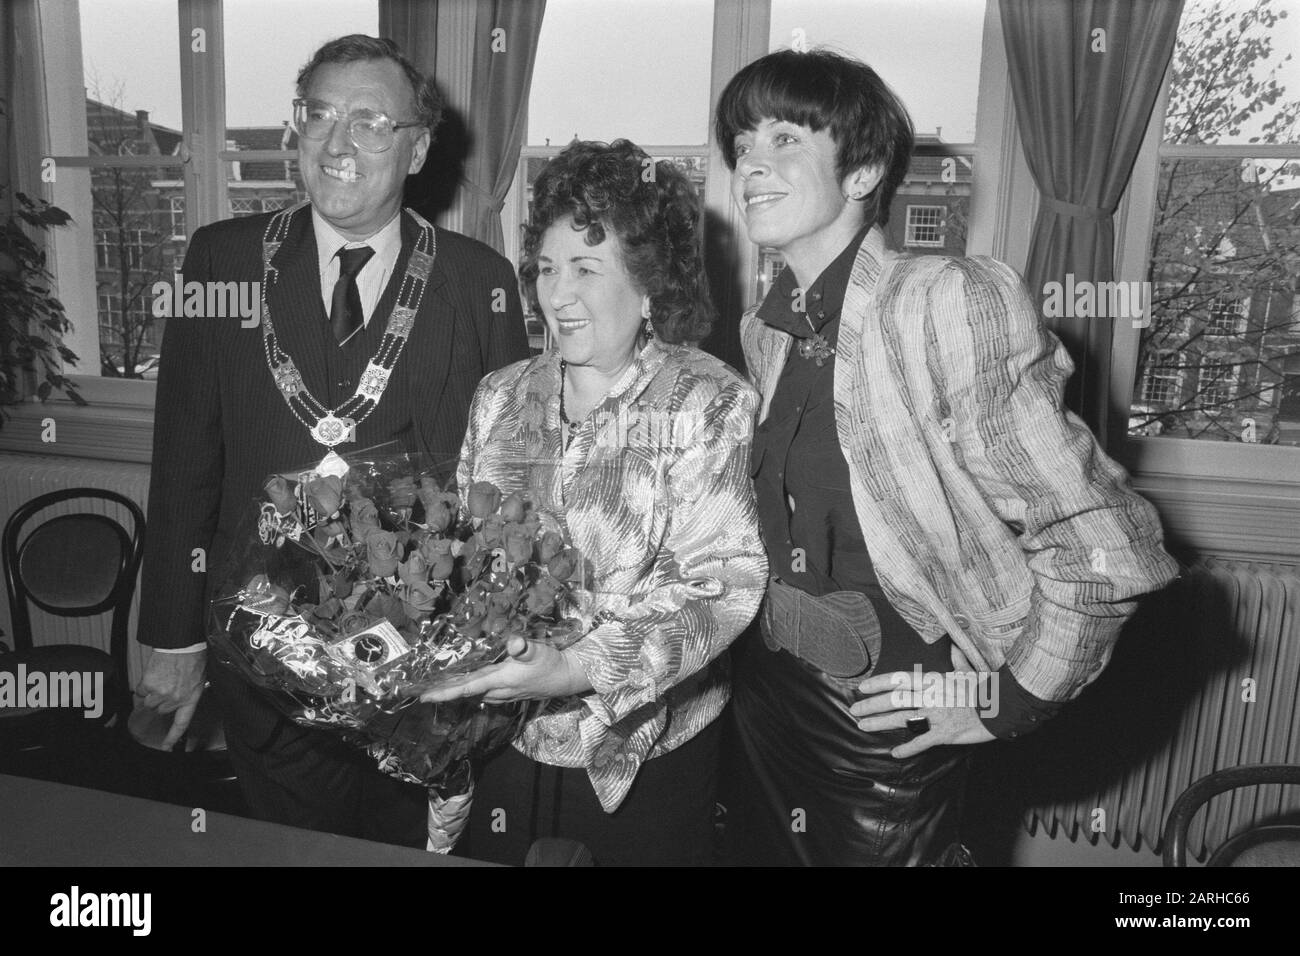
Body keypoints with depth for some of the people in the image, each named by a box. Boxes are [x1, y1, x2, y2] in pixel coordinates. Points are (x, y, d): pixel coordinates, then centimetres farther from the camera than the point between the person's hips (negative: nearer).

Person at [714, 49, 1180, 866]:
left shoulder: (952, 306, -20)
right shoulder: (766, 333, 0)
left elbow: (1105, 548, -18)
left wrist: (1011, 701, -11)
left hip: (890, 733, -6)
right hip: (768, 699, 6)